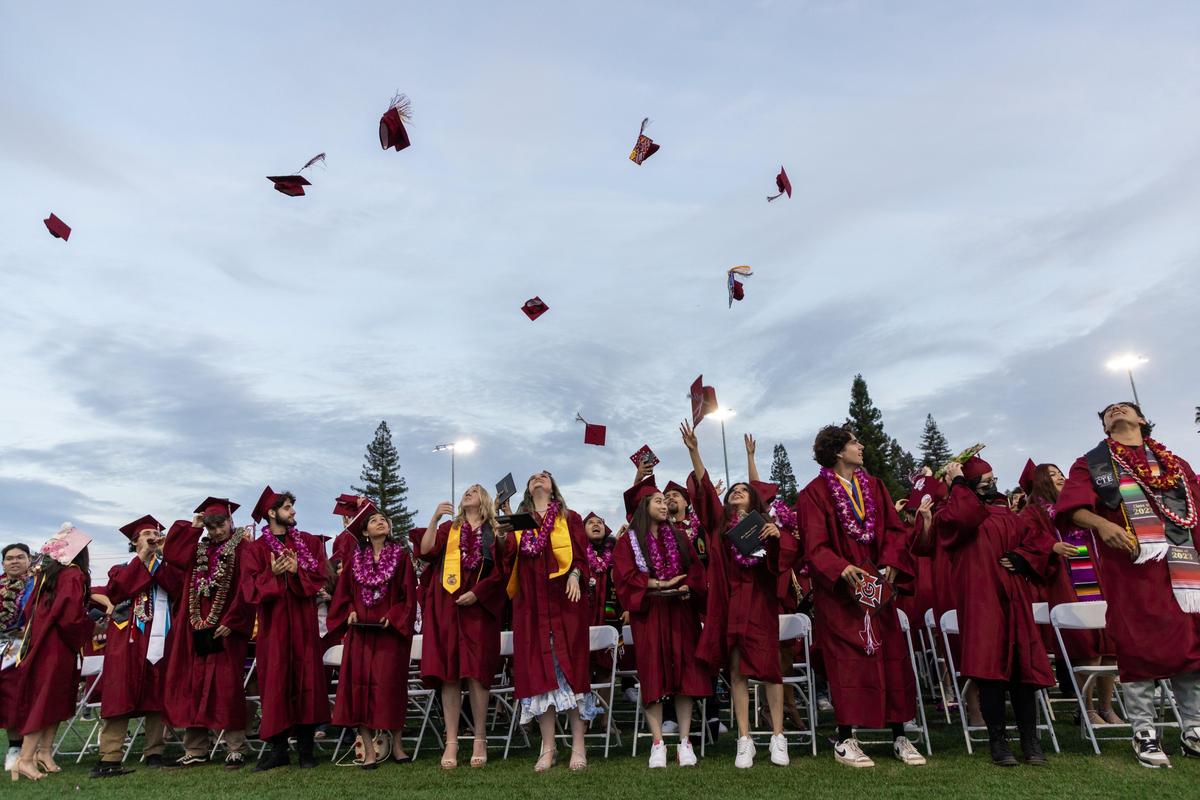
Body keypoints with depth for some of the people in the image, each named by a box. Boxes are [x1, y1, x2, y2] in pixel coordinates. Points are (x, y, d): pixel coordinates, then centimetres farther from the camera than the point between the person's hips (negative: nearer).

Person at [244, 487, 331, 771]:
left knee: (305, 679, 0)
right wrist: (273, 573, -19)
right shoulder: (257, 547, 8)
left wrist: (297, 570, -15)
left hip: (303, 621, 1)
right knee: (275, 681, -2)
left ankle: (305, 748, 6)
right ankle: (278, 748, 7)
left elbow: (321, 574, 1)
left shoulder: (309, 542, 12)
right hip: (273, 622, -1)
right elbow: (253, 585, -2)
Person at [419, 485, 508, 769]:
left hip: (478, 607, -2)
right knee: (449, 673, -2)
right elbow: (426, 552, 0)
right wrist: (435, 518, -7)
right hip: (447, 607, 2)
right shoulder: (448, 528, 18)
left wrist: (476, 592, -10)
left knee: (475, 673, -7)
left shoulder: (493, 533, 12)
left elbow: (500, 572, 4)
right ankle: (451, 742, 2)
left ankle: (479, 740, 2)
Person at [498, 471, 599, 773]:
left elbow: (580, 554, 2)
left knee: (569, 665, -4)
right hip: (530, 603, 2)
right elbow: (508, 558, 5)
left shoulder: (570, 519, 13)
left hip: (563, 600, -2)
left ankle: (578, 746, 0)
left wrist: (575, 575, -18)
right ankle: (548, 747, 6)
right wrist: (502, 536, -14)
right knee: (538, 668, 0)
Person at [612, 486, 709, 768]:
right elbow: (625, 575, -8)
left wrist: (687, 587, -12)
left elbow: (696, 569, 8)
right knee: (653, 673, -5)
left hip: (681, 610, 3)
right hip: (648, 613, -3)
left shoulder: (679, 537, 16)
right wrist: (661, 583, -15)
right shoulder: (629, 540, 5)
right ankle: (657, 743, 0)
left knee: (684, 670, -3)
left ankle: (684, 741, 2)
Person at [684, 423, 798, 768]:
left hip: (760, 599, -1)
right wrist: (694, 451, -11)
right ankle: (745, 740, 5)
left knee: (768, 665, 0)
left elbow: (792, 553, 3)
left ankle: (778, 737, 7)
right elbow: (705, 487, -1)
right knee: (736, 668, 1)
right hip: (730, 600, 1)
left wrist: (778, 535, -15)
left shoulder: (763, 522, 9)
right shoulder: (720, 520, 10)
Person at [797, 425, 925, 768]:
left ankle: (899, 737, 17)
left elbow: (894, 529, 7)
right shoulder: (814, 494, -4)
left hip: (877, 584, 5)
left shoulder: (874, 486, 13)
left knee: (892, 657, 6)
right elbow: (815, 546, -11)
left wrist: (891, 562, -11)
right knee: (848, 659, -4)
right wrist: (841, 568, -27)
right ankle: (845, 741, 7)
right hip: (838, 589, -5)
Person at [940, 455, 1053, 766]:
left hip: (1014, 598, 5)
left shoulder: (1007, 513, 22)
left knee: (1022, 666, 3)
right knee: (990, 668, -8)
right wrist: (957, 483, -10)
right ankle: (997, 740, 1)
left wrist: (1020, 558, 1)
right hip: (980, 597, -5)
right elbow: (962, 518, -21)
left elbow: (1033, 544, 21)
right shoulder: (960, 509, 3)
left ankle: (1030, 740, 12)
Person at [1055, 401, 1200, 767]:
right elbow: (1071, 506, -4)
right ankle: (1144, 733, 3)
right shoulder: (1093, 462, 11)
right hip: (1129, 563, -3)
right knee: (1138, 645, -3)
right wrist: (1102, 524, -23)